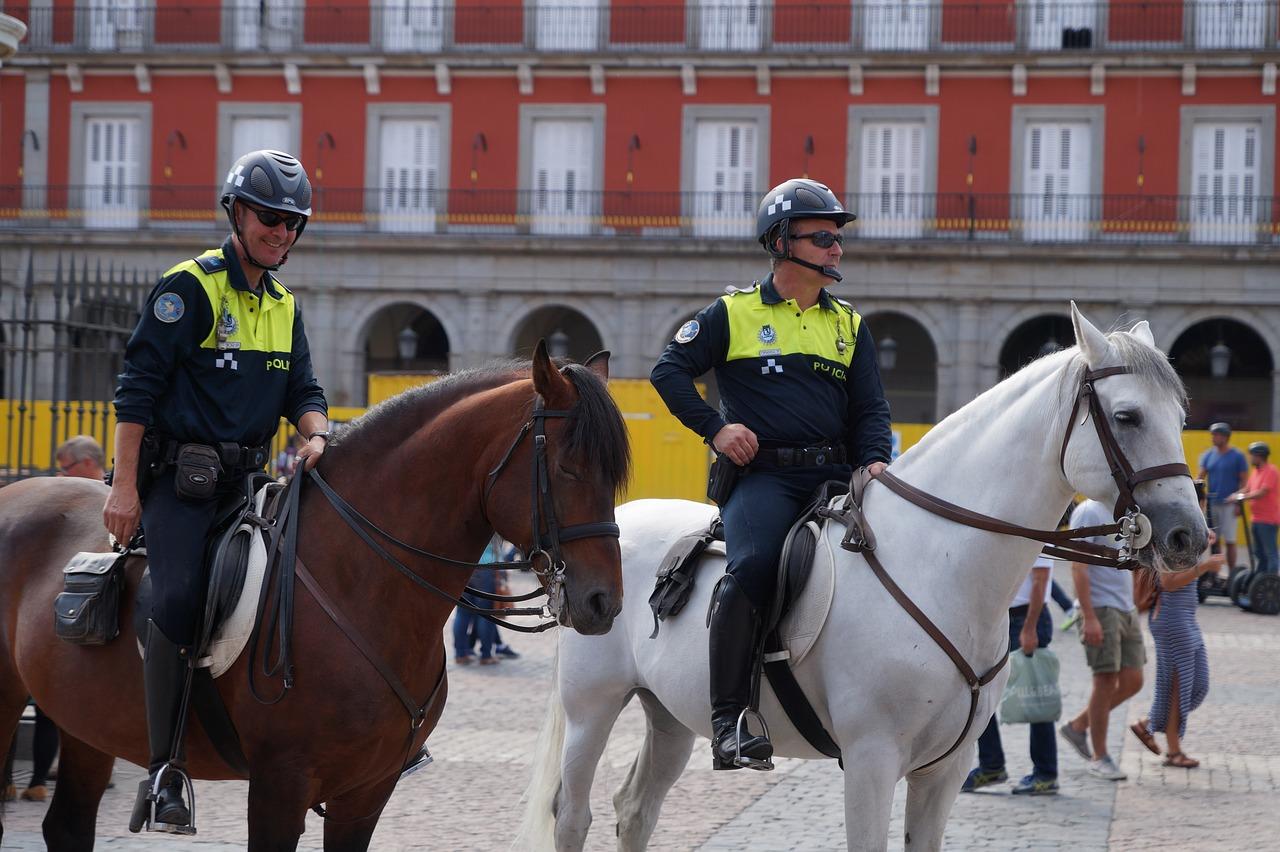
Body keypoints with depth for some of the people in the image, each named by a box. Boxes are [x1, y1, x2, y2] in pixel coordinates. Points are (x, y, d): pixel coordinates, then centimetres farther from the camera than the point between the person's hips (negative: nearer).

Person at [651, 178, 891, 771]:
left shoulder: (850, 327, 20)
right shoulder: (733, 314, 8)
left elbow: (869, 409, 17)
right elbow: (669, 371, 9)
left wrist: (875, 461, -4)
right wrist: (715, 428, -4)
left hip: (833, 474, 5)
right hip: (761, 474, -4)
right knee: (752, 566, -32)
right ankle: (729, 718, -28)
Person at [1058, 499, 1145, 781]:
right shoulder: (1089, 512, -12)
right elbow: (1078, 568, -16)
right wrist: (1089, 618, -21)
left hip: (1126, 609, 8)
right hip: (1102, 609, -8)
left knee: (1132, 681, 6)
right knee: (1106, 681, -4)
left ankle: (1078, 726, 21)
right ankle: (1099, 757, 6)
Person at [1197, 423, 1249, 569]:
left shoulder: (1237, 456, -2)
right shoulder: (1208, 455, 10)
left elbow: (1244, 481, -3)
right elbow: (1200, 476, 6)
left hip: (1229, 505, -4)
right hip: (1211, 504, 4)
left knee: (1229, 542, -3)